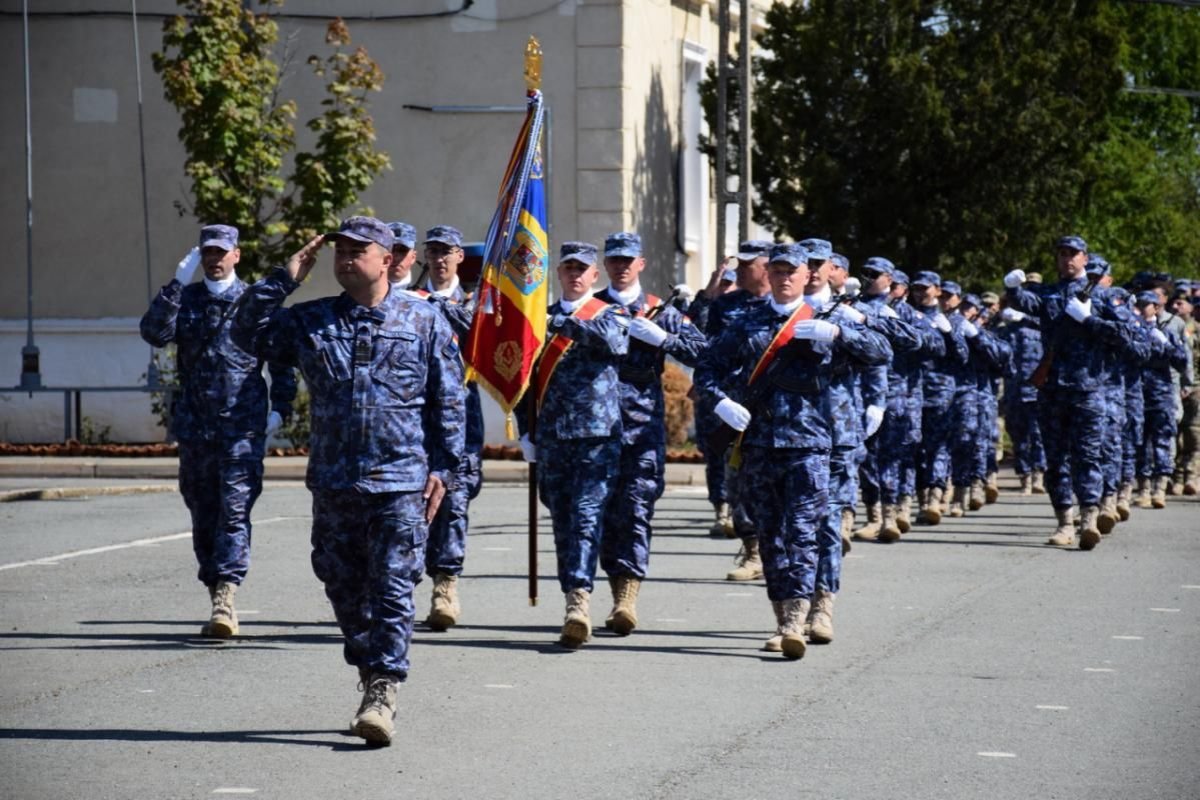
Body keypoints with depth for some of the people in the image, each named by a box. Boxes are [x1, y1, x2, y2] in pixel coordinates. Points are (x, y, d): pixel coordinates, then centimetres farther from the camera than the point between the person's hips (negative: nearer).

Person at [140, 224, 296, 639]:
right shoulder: (185, 299, 10)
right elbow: (154, 332, -6)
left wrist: (281, 408, 1)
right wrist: (175, 285, -12)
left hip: (243, 427, -3)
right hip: (194, 426, 4)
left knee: (235, 512, -12)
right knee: (203, 515, 9)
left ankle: (225, 598, -20)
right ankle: (217, 597, 18)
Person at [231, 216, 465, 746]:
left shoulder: (424, 321, 3)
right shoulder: (312, 321, 10)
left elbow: (449, 400, 5)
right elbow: (248, 335, 3)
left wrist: (442, 467, -1)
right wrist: (285, 279, -1)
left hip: (400, 483, -4)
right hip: (333, 482, 4)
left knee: (392, 592, -8)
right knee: (345, 591, 9)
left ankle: (384, 695, -8)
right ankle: (372, 684, 23)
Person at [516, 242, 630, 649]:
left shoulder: (610, 315, 6)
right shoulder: (541, 318, 15)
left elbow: (614, 340, -19)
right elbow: (525, 378, 17)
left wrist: (564, 323, -17)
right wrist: (526, 431, 10)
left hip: (598, 435, -4)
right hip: (552, 437, 4)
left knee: (587, 517, -14)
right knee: (562, 523, 6)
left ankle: (580, 598, -24)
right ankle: (575, 605, 12)